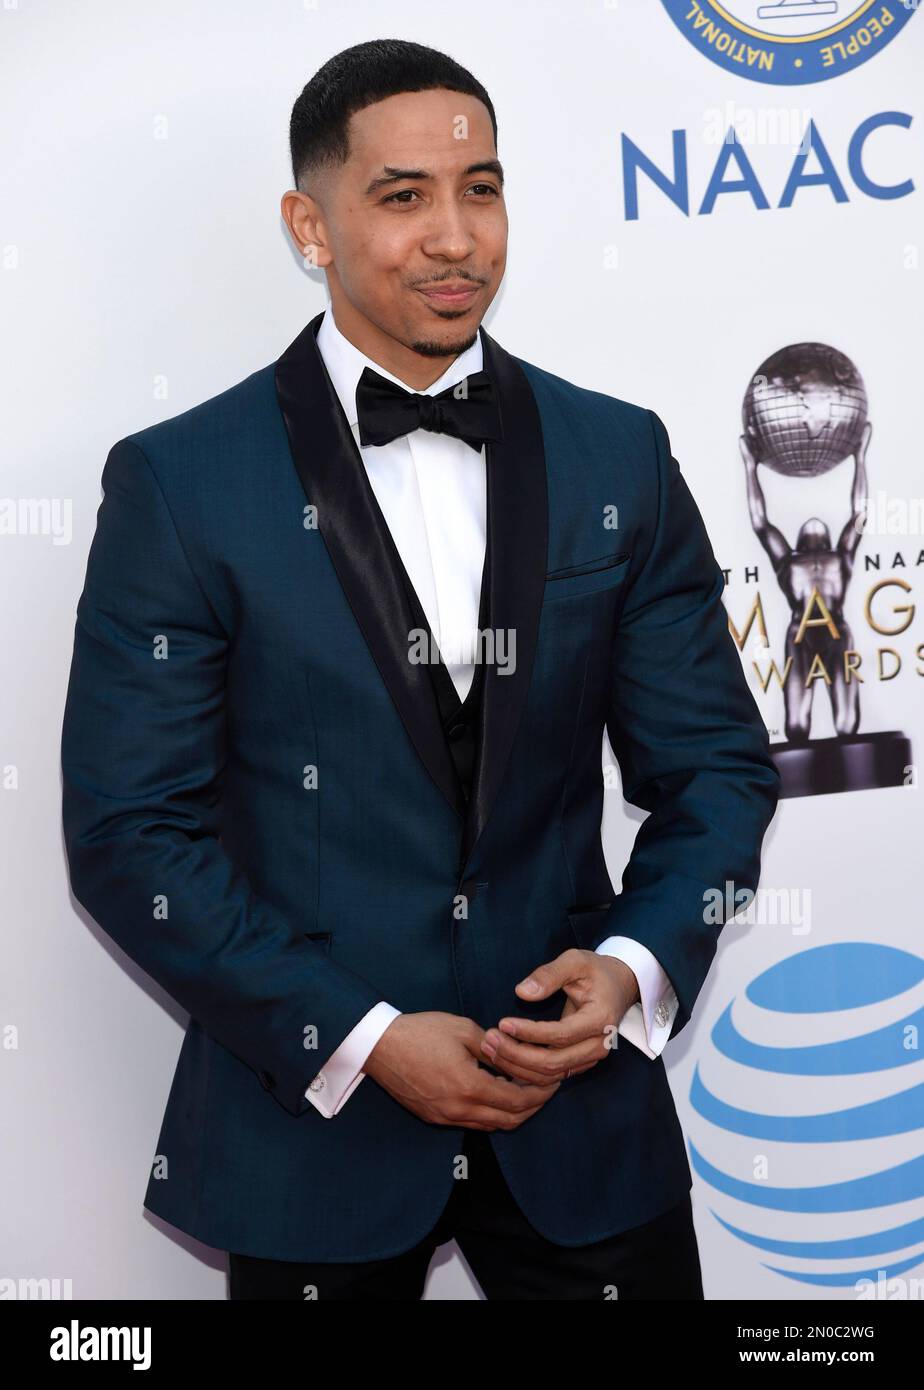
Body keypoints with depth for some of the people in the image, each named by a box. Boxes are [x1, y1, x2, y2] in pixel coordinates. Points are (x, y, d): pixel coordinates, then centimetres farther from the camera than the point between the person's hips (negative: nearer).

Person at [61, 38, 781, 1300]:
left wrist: (637, 965, -12)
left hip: (585, 1103, 2)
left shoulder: (619, 456, 1)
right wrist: (360, 1040, -14)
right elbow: (129, 830, -9)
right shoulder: (180, 484, -8)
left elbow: (716, 764, 4)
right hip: (313, 1119, -2)